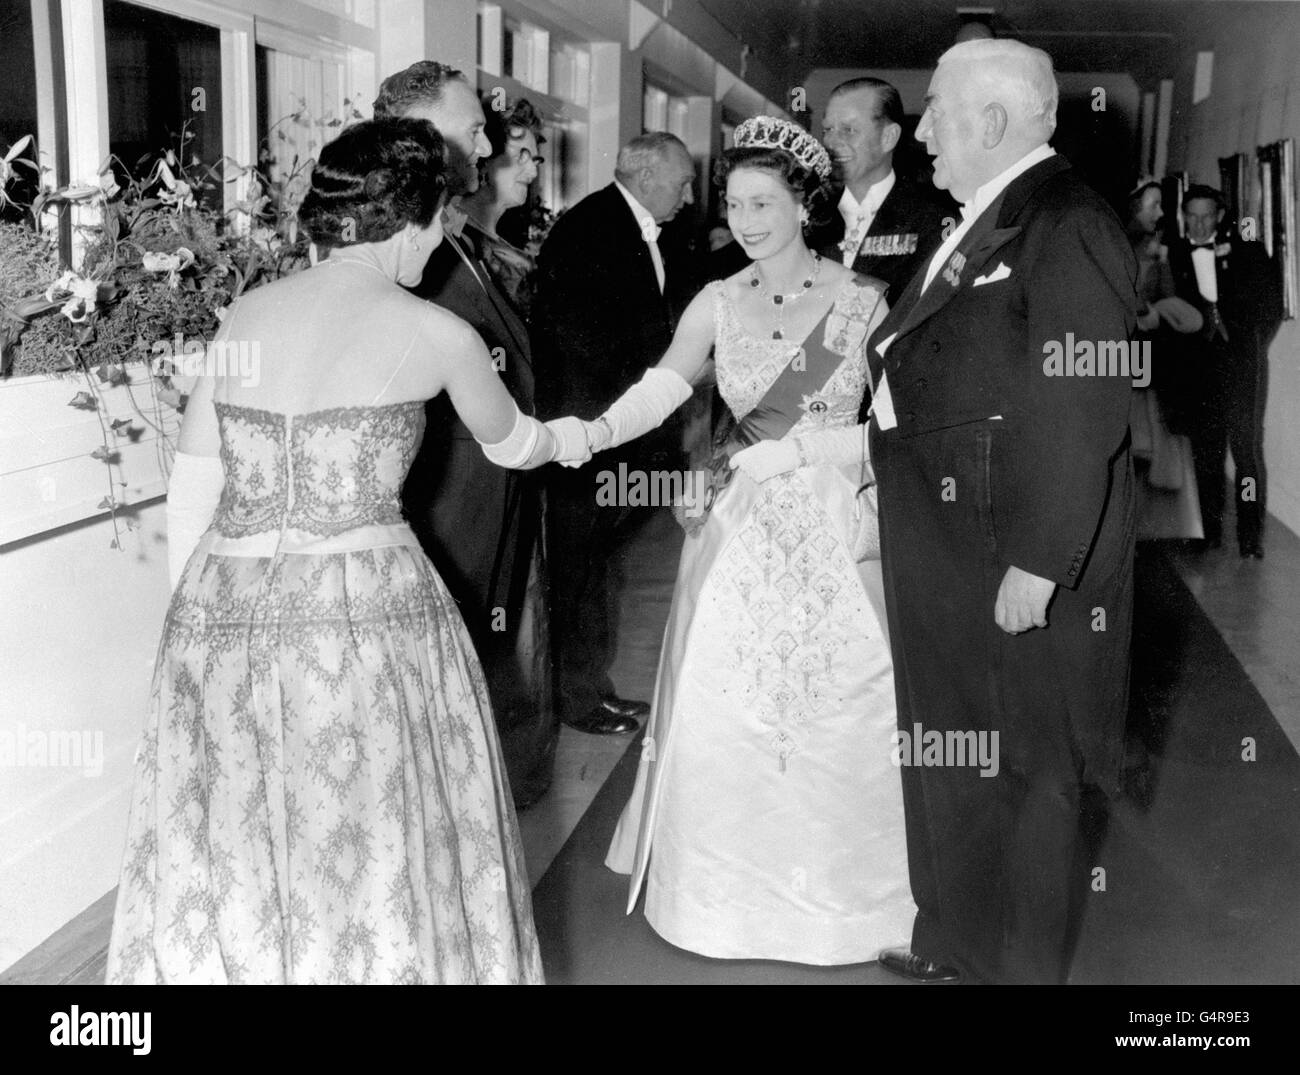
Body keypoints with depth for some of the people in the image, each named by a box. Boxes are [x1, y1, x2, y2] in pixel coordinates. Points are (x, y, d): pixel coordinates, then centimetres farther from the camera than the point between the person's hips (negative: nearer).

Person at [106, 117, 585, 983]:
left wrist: (191, 615, 16)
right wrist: (574, 439, 38)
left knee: (227, 860, 14)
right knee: (375, 868, 10)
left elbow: (194, 482, 8)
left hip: (222, 609, 4)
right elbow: (510, 444, 17)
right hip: (363, 613, -4)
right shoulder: (435, 334, -1)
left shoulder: (246, 314, 8)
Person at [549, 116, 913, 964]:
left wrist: (805, 447, -12)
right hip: (748, 530, 2)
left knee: (842, 714, 4)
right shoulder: (719, 304, 4)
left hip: (841, 529, -2)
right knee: (727, 714, 3)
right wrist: (593, 433, -26)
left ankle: (842, 886, 27)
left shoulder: (862, 299, -2)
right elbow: (661, 389, -10)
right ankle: (738, 888, 24)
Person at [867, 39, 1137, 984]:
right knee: (948, 749, 19)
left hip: (1014, 560, -9)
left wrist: (1038, 564, -22)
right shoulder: (980, 225, 12)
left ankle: (1022, 962, 26)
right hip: (944, 552, 9)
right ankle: (953, 939, 37)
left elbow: (1083, 413, -21)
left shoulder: (1067, 225, -16)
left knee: (1025, 765, 7)